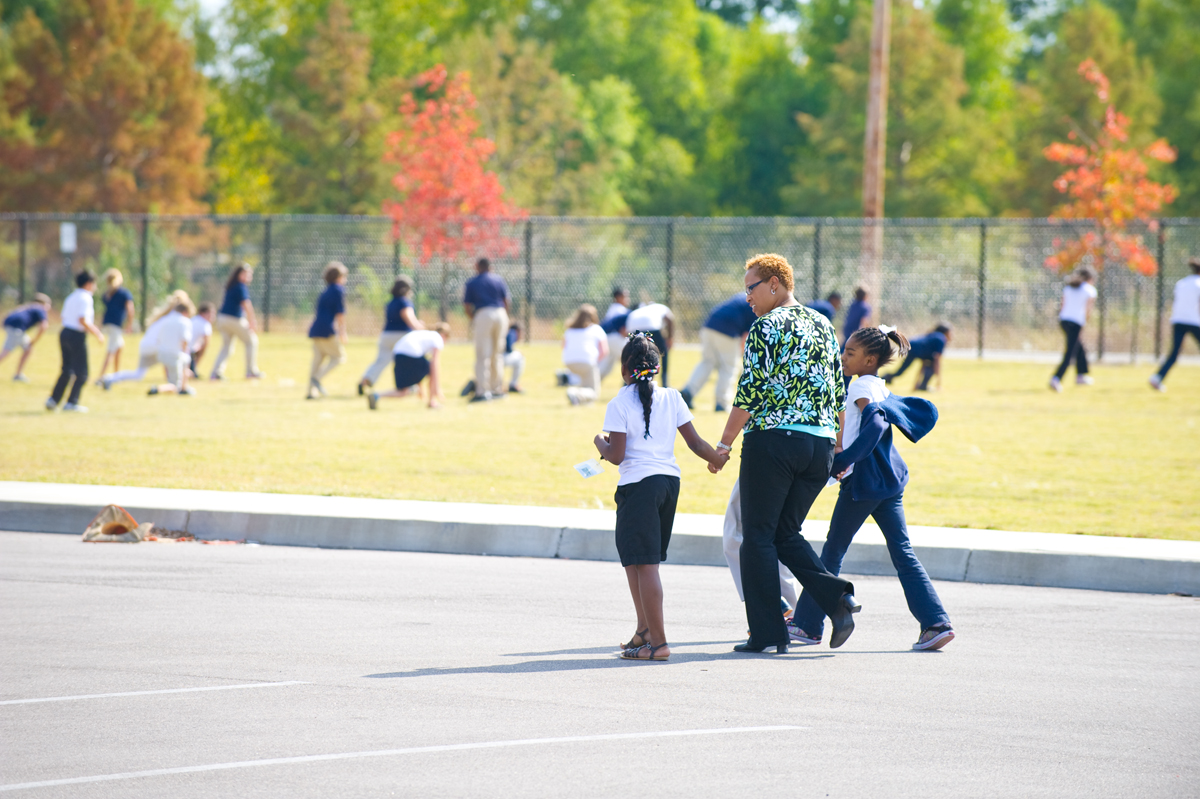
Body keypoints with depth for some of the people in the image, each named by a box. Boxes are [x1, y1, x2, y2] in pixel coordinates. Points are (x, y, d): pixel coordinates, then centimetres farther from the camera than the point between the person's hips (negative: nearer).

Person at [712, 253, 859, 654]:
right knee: (785, 533, 16)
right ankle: (837, 596, -6)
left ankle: (766, 632, 0)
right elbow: (838, 392, 17)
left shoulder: (767, 326, -6)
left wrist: (724, 443, -5)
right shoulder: (824, 325, 15)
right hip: (820, 444, 7)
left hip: (773, 439, -7)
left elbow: (750, 391, -11)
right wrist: (833, 448, 23)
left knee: (759, 535, 2)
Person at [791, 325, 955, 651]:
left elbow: (874, 425, -26)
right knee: (903, 554, 3)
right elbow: (927, 411, 21)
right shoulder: (881, 390, 15)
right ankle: (936, 623, -8)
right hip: (888, 481, 8)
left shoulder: (861, 387, -11)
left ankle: (809, 625, 11)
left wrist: (843, 460, -26)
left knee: (832, 551, 4)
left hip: (862, 480, -8)